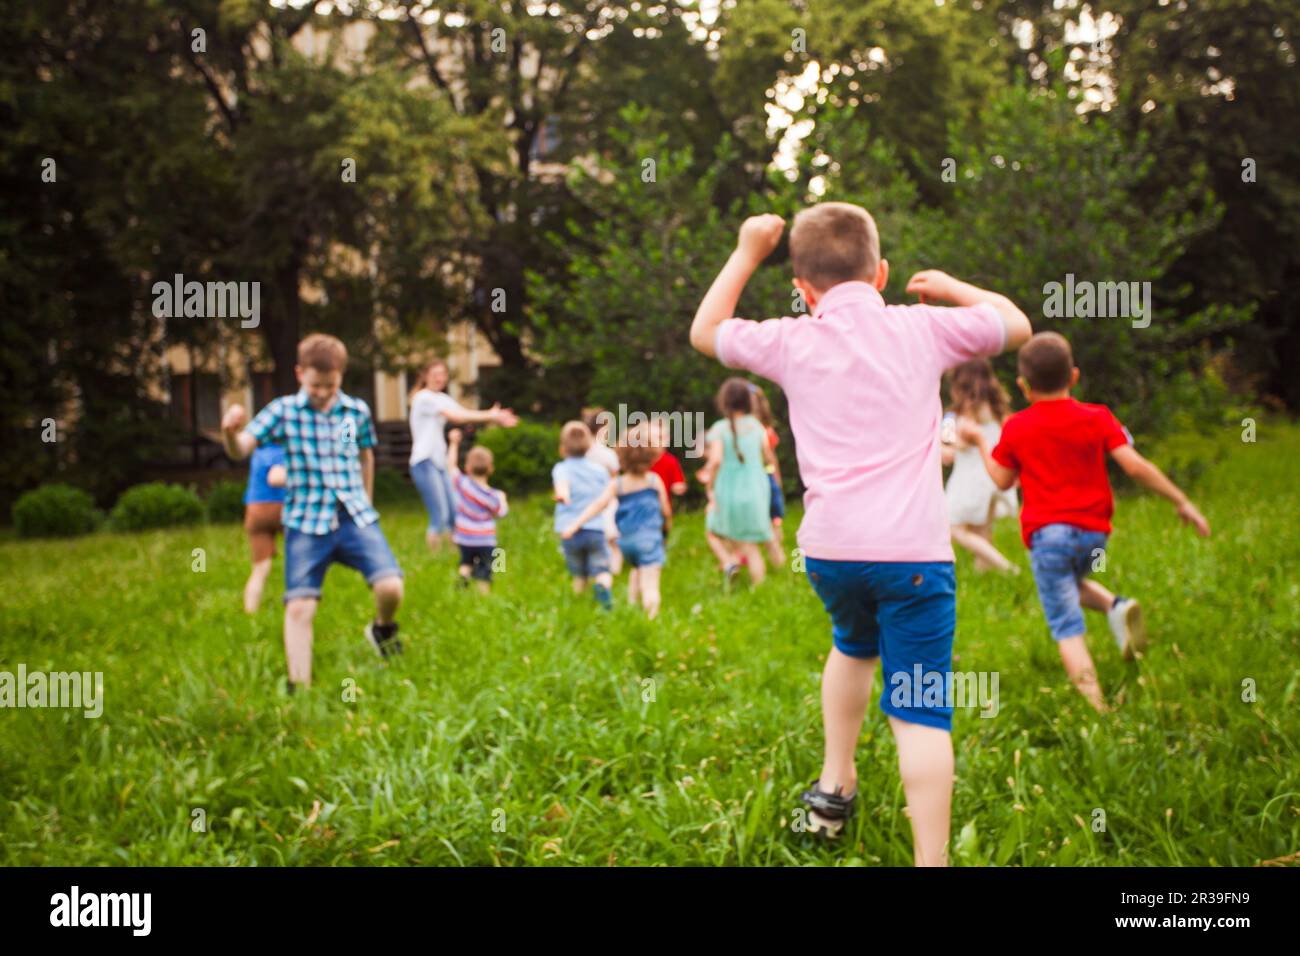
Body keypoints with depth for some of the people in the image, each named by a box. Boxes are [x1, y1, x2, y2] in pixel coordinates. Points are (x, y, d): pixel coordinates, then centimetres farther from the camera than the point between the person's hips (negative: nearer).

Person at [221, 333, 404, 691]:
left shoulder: (357, 411, 4)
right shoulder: (283, 411, -3)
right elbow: (240, 450, -13)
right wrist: (230, 432, -35)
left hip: (355, 516, 2)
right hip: (306, 523, -1)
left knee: (390, 586, -15)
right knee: (299, 606, -6)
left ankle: (382, 629, 19)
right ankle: (299, 688, 4)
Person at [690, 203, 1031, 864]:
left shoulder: (790, 342, 8)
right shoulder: (921, 329, 5)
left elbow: (705, 331, 26)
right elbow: (1014, 324, 20)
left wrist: (747, 253, 30)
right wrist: (952, 287, 34)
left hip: (828, 549, 3)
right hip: (912, 550, -3)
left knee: (853, 644, 33)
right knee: (919, 712, -3)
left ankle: (835, 787, 39)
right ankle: (931, 857, -11)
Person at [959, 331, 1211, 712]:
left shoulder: (1016, 428, 2)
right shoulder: (1097, 419, 2)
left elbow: (1002, 480, 12)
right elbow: (1134, 466, -5)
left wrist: (980, 442, 27)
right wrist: (1182, 501, -1)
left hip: (1047, 534, -3)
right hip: (1093, 531, 3)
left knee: (1067, 627, -2)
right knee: (1071, 582, 32)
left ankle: (1095, 705, -14)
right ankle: (1116, 606, 2)